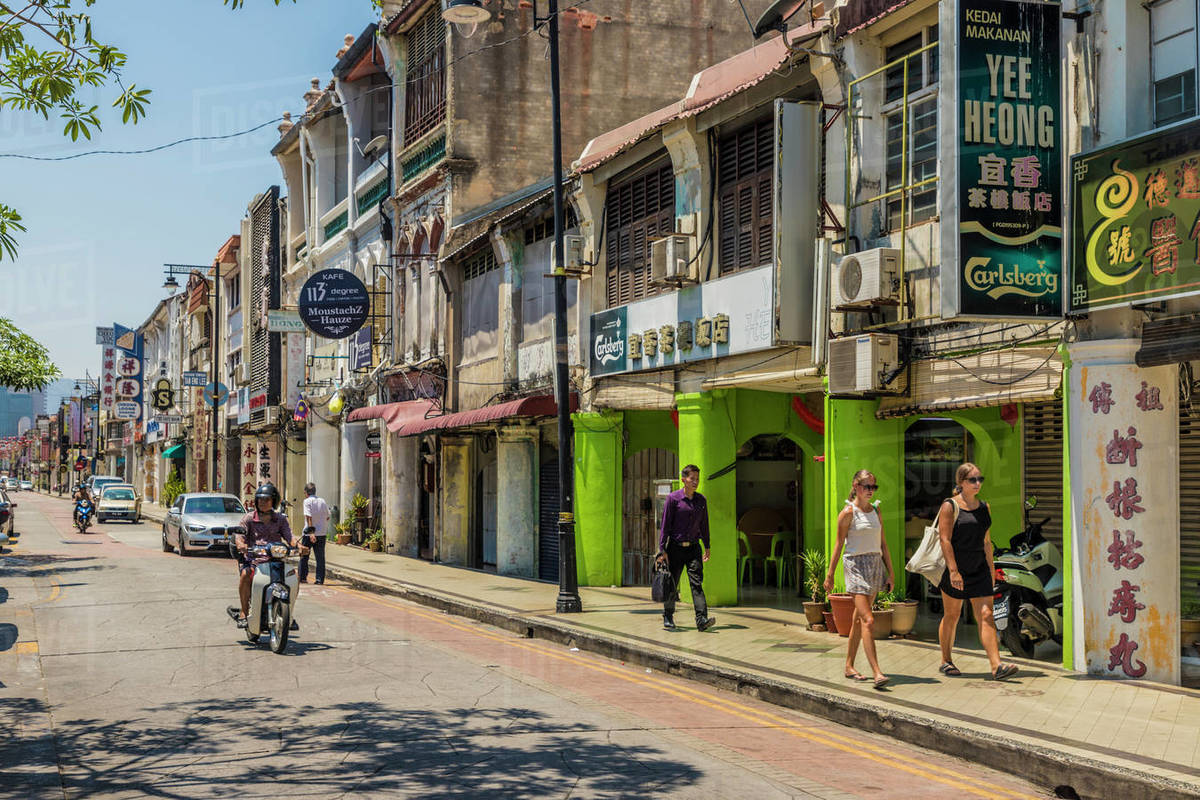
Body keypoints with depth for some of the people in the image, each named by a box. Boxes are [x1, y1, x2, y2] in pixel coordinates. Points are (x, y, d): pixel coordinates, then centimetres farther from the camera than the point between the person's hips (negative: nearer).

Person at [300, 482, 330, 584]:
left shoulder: (307, 501, -8)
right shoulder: (323, 501, 8)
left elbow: (309, 517, -18)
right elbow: (327, 517, 12)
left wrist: (311, 531, -24)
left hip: (309, 533, -4)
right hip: (321, 533, 4)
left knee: (304, 556, 10)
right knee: (320, 557, 5)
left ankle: (302, 577, 14)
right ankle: (320, 579, 1)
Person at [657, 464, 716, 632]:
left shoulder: (701, 500, 7)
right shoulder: (673, 498, -5)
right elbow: (665, 524, -6)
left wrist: (707, 547, 15)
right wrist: (662, 549, -9)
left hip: (693, 548, 2)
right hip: (675, 547, -2)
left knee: (697, 582, -10)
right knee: (672, 583, 6)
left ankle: (702, 620, -19)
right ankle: (668, 617, 22)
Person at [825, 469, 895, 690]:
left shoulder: (876, 511, 13)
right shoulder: (848, 512, -6)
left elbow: (883, 544, 16)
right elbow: (839, 545, -4)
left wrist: (891, 572, 13)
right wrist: (830, 574, -5)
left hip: (876, 565, 7)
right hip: (856, 565, -7)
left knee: (859, 619, 12)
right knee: (868, 620, -14)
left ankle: (849, 666, 21)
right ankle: (877, 672, -19)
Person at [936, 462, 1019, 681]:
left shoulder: (984, 508, 11)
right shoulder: (950, 507, -7)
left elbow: (986, 542, 17)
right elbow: (945, 540, -13)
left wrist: (991, 569, 14)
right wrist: (953, 571, -19)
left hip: (979, 570, 4)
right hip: (955, 569, -4)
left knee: (986, 616, -5)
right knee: (951, 616, 8)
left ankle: (996, 666, -12)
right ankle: (946, 661, 24)